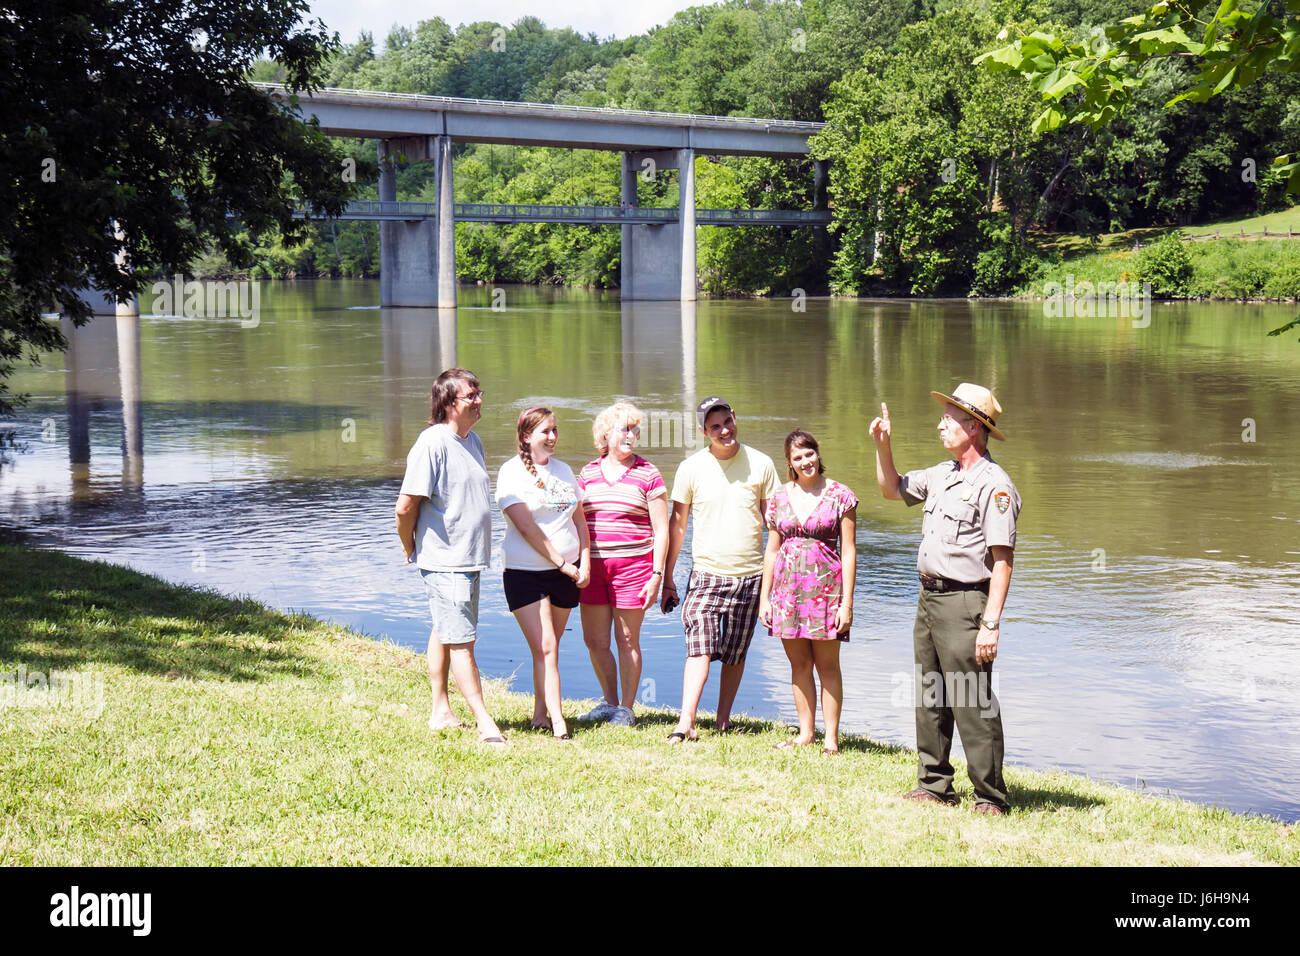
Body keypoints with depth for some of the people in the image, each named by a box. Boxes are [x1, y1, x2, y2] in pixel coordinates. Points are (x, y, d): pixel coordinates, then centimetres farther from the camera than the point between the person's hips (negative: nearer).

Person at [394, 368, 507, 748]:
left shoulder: (472, 440, 11)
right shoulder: (433, 443, -17)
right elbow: (405, 507, -17)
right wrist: (411, 550, -3)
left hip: (469, 559, 9)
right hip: (444, 561, -9)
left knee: (445, 633, 17)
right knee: (461, 641, -5)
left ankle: (441, 712, 26)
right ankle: (485, 724, -3)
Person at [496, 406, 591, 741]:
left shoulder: (563, 470, 12)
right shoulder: (512, 472, -7)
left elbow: (579, 519, 15)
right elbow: (526, 527, -14)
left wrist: (585, 562, 2)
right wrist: (562, 563, -14)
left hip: (566, 571, 6)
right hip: (526, 572, -5)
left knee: (549, 648, 10)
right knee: (545, 648, -12)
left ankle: (540, 714, 20)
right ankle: (558, 722, -14)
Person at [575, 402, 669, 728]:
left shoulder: (648, 475, 0)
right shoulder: (587, 474, 11)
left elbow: (661, 530, -1)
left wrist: (657, 574, -8)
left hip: (633, 564, -4)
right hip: (593, 567, 4)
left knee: (627, 639, 1)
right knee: (594, 641, 6)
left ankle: (626, 708, 13)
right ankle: (609, 702, 25)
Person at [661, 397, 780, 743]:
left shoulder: (761, 464, 1)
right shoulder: (691, 468, 0)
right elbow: (676, 525, 7)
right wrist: (667, 579, 7)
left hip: (750, 575, 1)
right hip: (705, 572, -1)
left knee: (735, 654, 8)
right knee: (699, 647, -15)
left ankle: (723, 720, 20)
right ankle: (686, 722, -20)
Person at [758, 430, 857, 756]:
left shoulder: (839, 496, -2)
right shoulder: (779, 499, 8)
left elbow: (849, 551, -2)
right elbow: (772, 550, 14)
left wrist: (847, 602, -7)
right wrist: (764, 598, 9)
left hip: (825, 586, -3)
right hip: (787, 588, 3)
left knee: (827, 665, 0)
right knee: (799, 664, 8)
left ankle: (831, 737, 5)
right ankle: (806, 733, 16)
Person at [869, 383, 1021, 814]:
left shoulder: (993, 484, -13)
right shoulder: (942, 474, 14)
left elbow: (1002, 560, -17)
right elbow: (892, 489, 31)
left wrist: (991, 624, -22)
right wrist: (882, 446, 15)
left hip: (964, 602, -9)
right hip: (929, 597, 9)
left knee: (972, 703, -7)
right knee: (930, 697, 14)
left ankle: (991, 798, 0)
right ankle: (933, 786, 25)